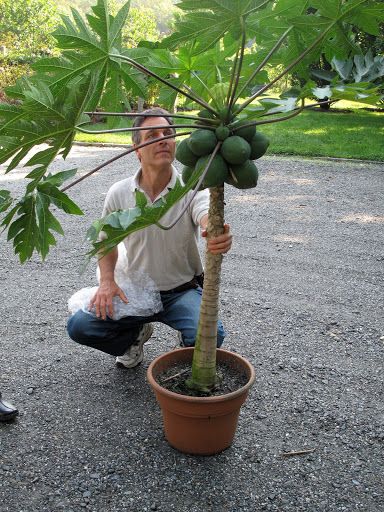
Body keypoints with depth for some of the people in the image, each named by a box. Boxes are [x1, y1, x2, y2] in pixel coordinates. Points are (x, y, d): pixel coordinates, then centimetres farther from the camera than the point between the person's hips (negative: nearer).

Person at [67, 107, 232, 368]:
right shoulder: (119, 193, -7)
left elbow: (208, 219, -36)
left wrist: (219, 235, -61)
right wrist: (107, 280, -9)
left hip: (183, 291, -2)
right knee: (79, 326, -14)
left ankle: (188, 342, 11)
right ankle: (136, 334, 18)